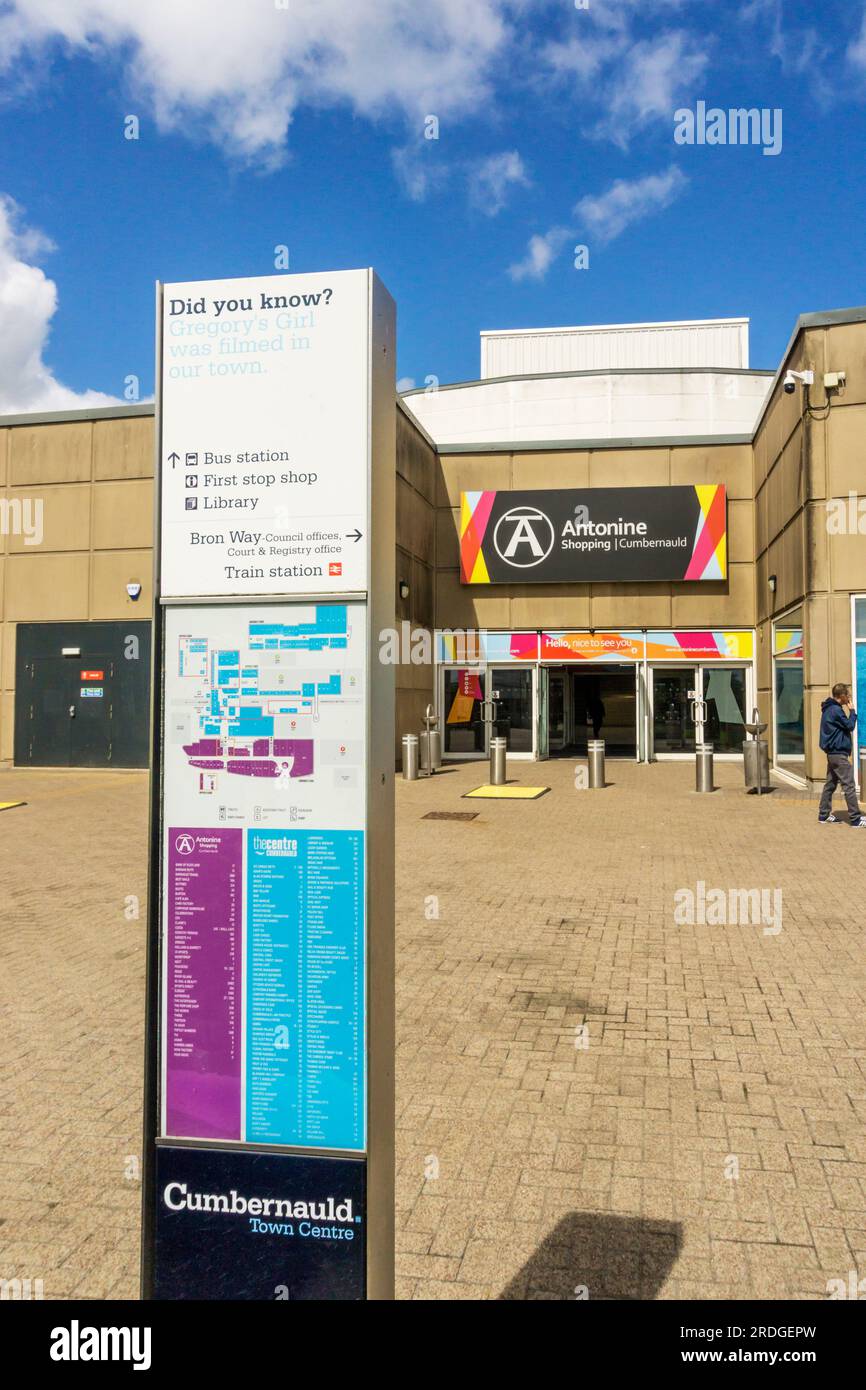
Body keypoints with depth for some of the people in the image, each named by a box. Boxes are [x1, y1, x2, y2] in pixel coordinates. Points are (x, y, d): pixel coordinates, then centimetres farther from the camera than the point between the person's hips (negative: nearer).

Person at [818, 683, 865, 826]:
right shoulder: (836, 710, -18)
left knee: (830, 784, 12)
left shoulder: (828, 708, 14)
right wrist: (852, 710, -3)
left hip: (832, 752, 10)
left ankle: (824, 815, 15)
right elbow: (850, 726, -11)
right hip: (839, 754, -10)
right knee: (849, 786, -7)